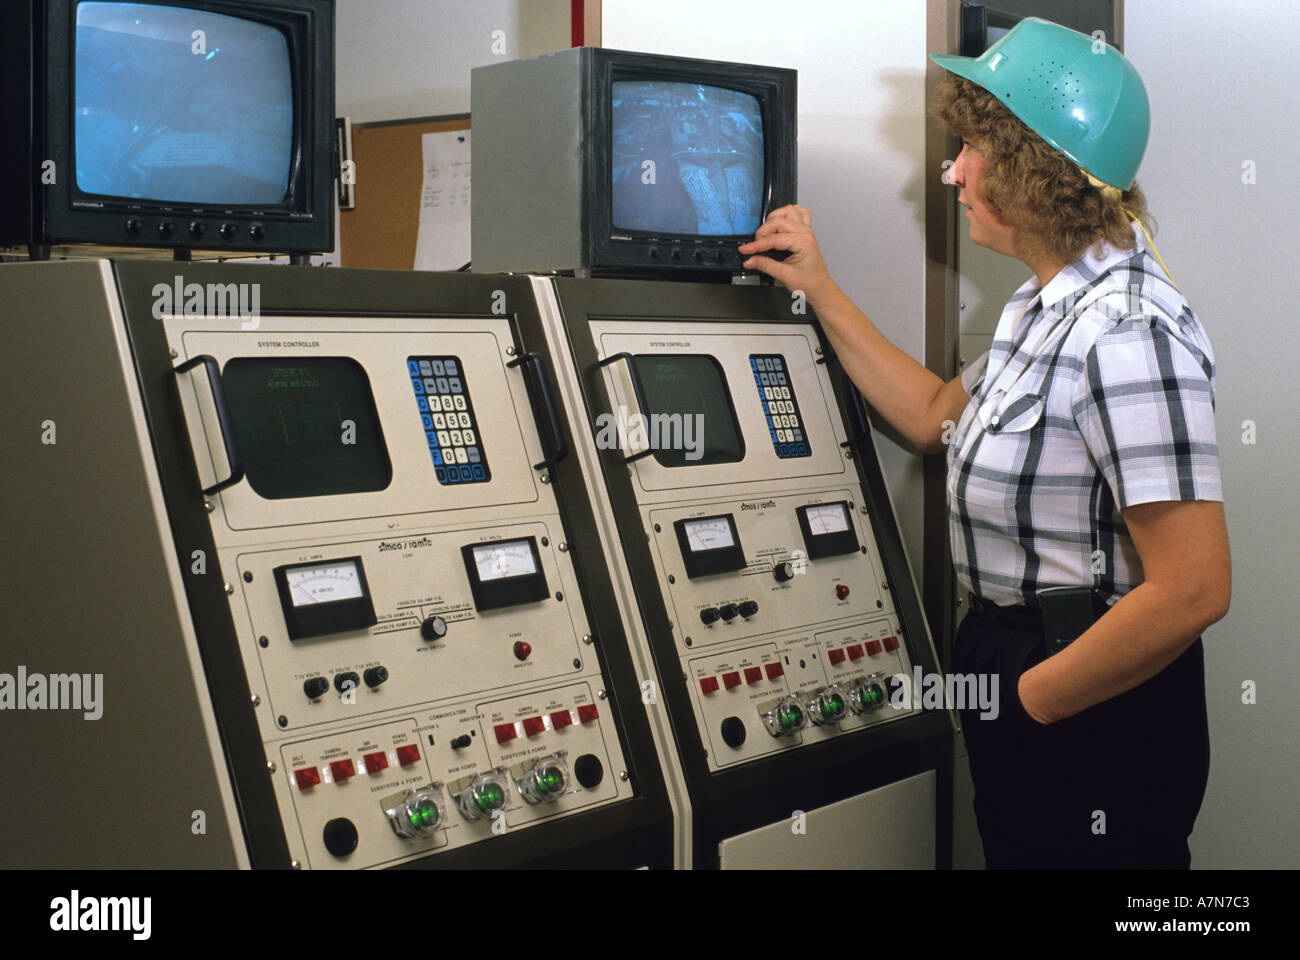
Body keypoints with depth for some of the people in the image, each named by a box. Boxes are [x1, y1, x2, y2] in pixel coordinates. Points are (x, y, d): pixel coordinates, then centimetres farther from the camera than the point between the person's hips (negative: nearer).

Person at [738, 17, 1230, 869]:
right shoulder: (1048, 306, 7)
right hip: (1013, 654, 10)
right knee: (1014, 848, 22)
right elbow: (941, 417, 23)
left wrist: (1028, 700, -18)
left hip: (1097, 717, -10)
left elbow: (1192, 588, -29)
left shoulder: (1125, 333, -26)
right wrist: (820, 291, 20)